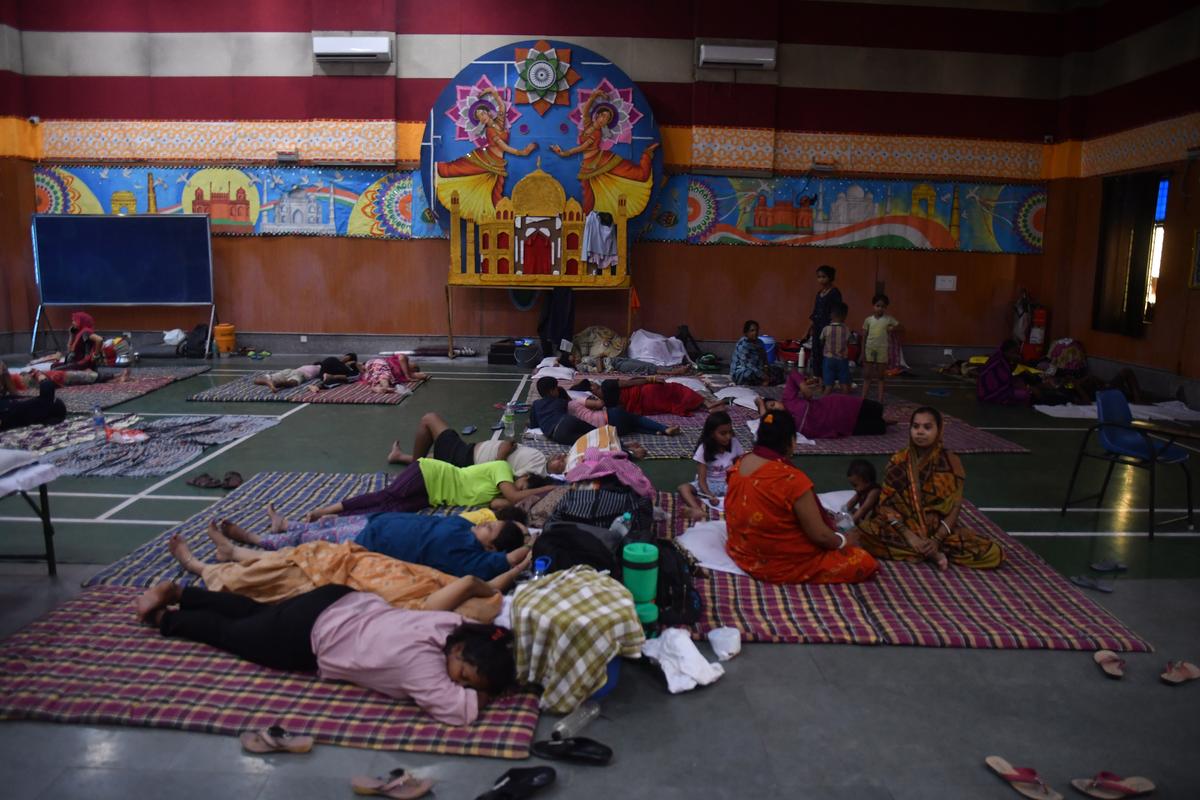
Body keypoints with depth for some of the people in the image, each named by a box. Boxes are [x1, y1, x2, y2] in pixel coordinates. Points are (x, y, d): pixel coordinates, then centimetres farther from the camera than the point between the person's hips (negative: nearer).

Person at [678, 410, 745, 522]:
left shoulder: (734, 443, -6)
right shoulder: (704, 449, -12)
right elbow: (701, 478, -17)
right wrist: (709, 495, -35)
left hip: (727, 484, 2)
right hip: (707, 484, -1)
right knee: (683, 488, -30)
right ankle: (697, 510, -58)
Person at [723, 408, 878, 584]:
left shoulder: (740, 464, -5)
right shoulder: (792, 480, -28)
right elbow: (820, 535, -20)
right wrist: (843, 540, 0)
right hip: (779, 565, -7)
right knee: (863, 562, -2)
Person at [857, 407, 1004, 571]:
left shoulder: (951, 462, -5)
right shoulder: (898, 461, -3)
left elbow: (955, 508, -7)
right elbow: (887, 503, -6)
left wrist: (936, 540, -20)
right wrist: (908, 535, -20)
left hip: (941, 529, 0)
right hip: (905, 527, 0)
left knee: (993, 554, -23)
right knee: (864, 531, -31)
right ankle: (932, 553, -21)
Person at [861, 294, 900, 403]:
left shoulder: (888, 319, -2)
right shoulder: (868, 320, 1)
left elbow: (898, 325, 7)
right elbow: (864, 337, 3)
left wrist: (891, 329, -13)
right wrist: (863, 352, -1)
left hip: (882, 349, -1)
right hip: (869, 349, 1)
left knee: (881, 375, 4)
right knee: (867, 374, 4)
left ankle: (880, 399, 8)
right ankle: (863, 397, 7)